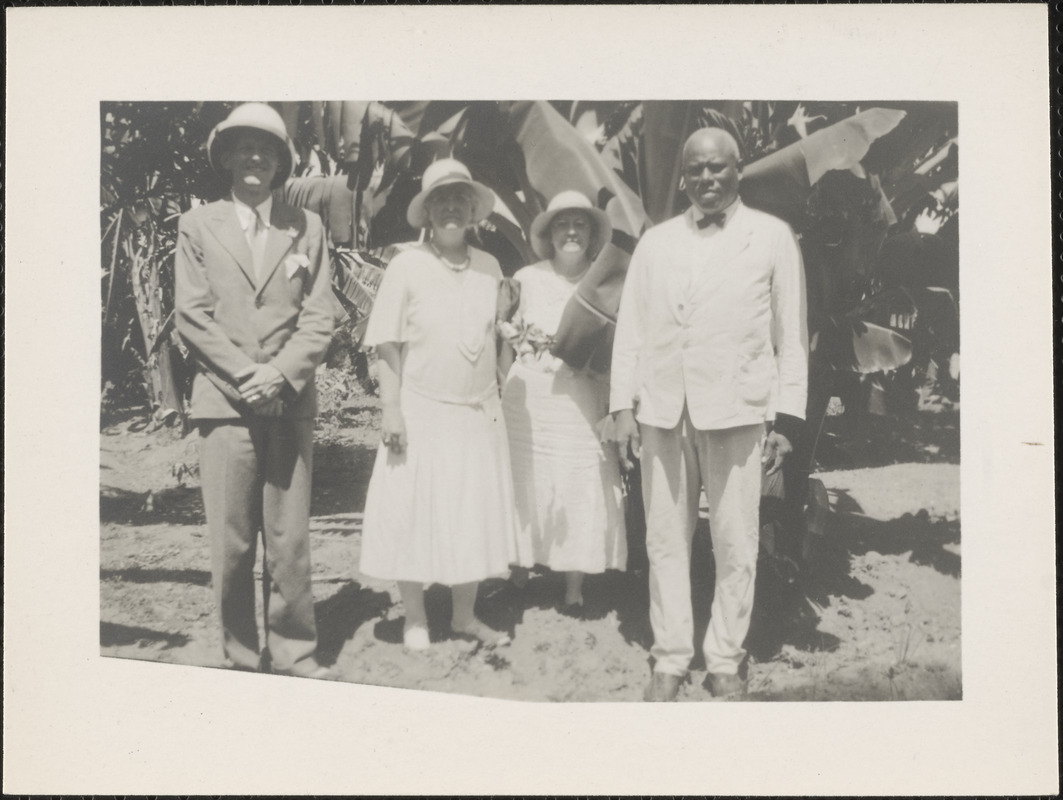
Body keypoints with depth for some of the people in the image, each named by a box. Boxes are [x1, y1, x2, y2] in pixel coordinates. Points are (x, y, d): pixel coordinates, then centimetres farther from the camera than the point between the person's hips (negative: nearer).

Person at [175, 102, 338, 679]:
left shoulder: (306, 227, 13)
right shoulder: (197, 224, 10)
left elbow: (320, 315, 5)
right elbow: (192, 314, 2)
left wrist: (281, 373, -9)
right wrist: (245, 377, -8)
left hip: (291, 404, 1)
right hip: (224, 401, -1)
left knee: (290, 540, 1)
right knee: (231, 543, 0)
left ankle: (294, 653, 12)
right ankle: (242, 657, 11)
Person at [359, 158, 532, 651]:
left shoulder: (489, 268, 6)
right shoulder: (406, 267, -6)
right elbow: (387, 344, -7)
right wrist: (391, 409, -12)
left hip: (480, 413, 4)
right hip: (421, 412, -4)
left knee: (475, 515, 10)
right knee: (415, 513, 3)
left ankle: (465, 616, 25)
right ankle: (415, 620, 18)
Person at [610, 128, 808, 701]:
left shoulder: (772, 237, 6)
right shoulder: (655, 242, 14)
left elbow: (792, 332, 5)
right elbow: (630, 327, 12)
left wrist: (787, 417, 0)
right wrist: (623, 405, 4)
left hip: (736, 410, -2)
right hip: (662, 411, 3)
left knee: (736, 545, 2)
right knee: (665, 540, 7)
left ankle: (725, 660, 18)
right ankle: (670, 659, 18)